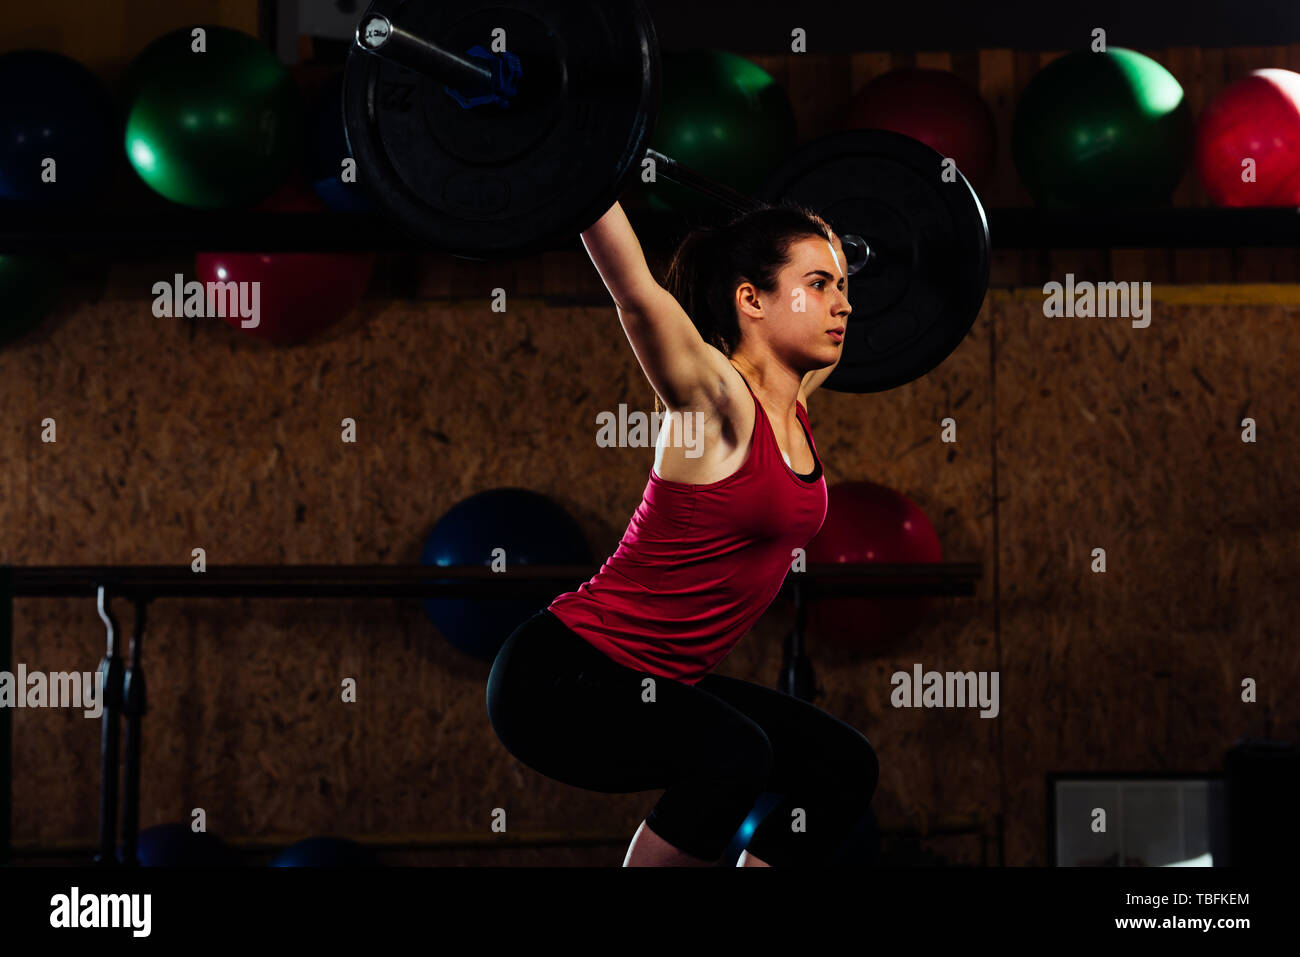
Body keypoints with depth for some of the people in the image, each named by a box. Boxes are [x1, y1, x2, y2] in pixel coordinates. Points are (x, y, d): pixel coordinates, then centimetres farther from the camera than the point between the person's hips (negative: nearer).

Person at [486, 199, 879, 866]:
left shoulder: (792, 406, 6)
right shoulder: (716, 399, -17)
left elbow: (826, 336, 30)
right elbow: (636, 293, -32)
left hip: (658, 684, 9)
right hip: (560, 677, -9)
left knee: (843, 767, 8)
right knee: (730, 754, -33)